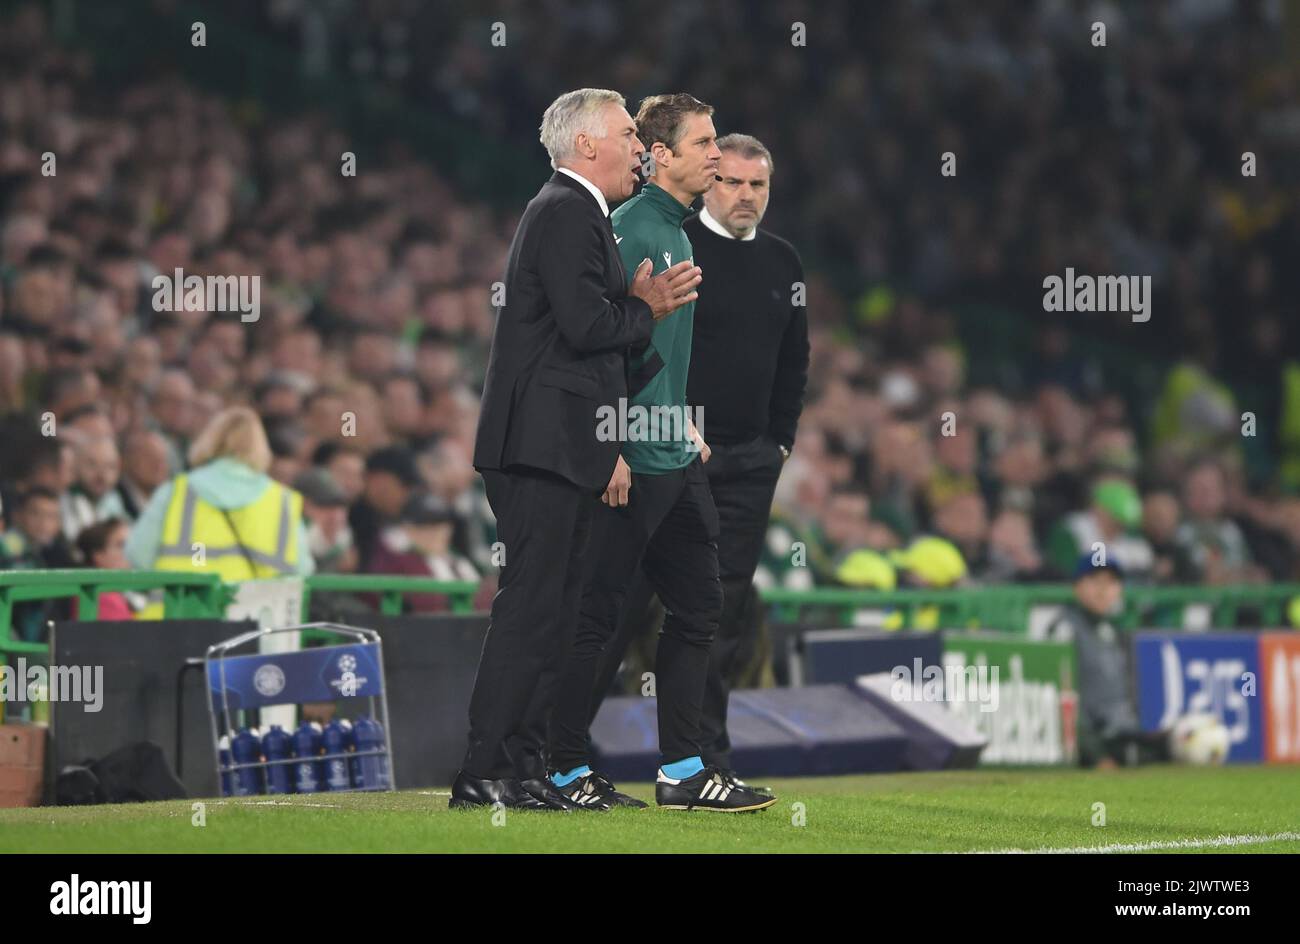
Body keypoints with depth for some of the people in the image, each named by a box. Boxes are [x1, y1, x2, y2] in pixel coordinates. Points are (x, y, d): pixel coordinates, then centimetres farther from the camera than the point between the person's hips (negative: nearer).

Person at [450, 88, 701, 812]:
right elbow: (587, 326, -20)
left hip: (564, 451, 11)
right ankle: (484, 773, -11)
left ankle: (527, 767, 12)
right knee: (531, 608, -11)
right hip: (545, 445, -11)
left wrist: (640, 303, 5)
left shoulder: (578, 215, 22)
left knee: (553, 611, 10)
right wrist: (646, 310, -2)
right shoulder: (566, 213, -11)